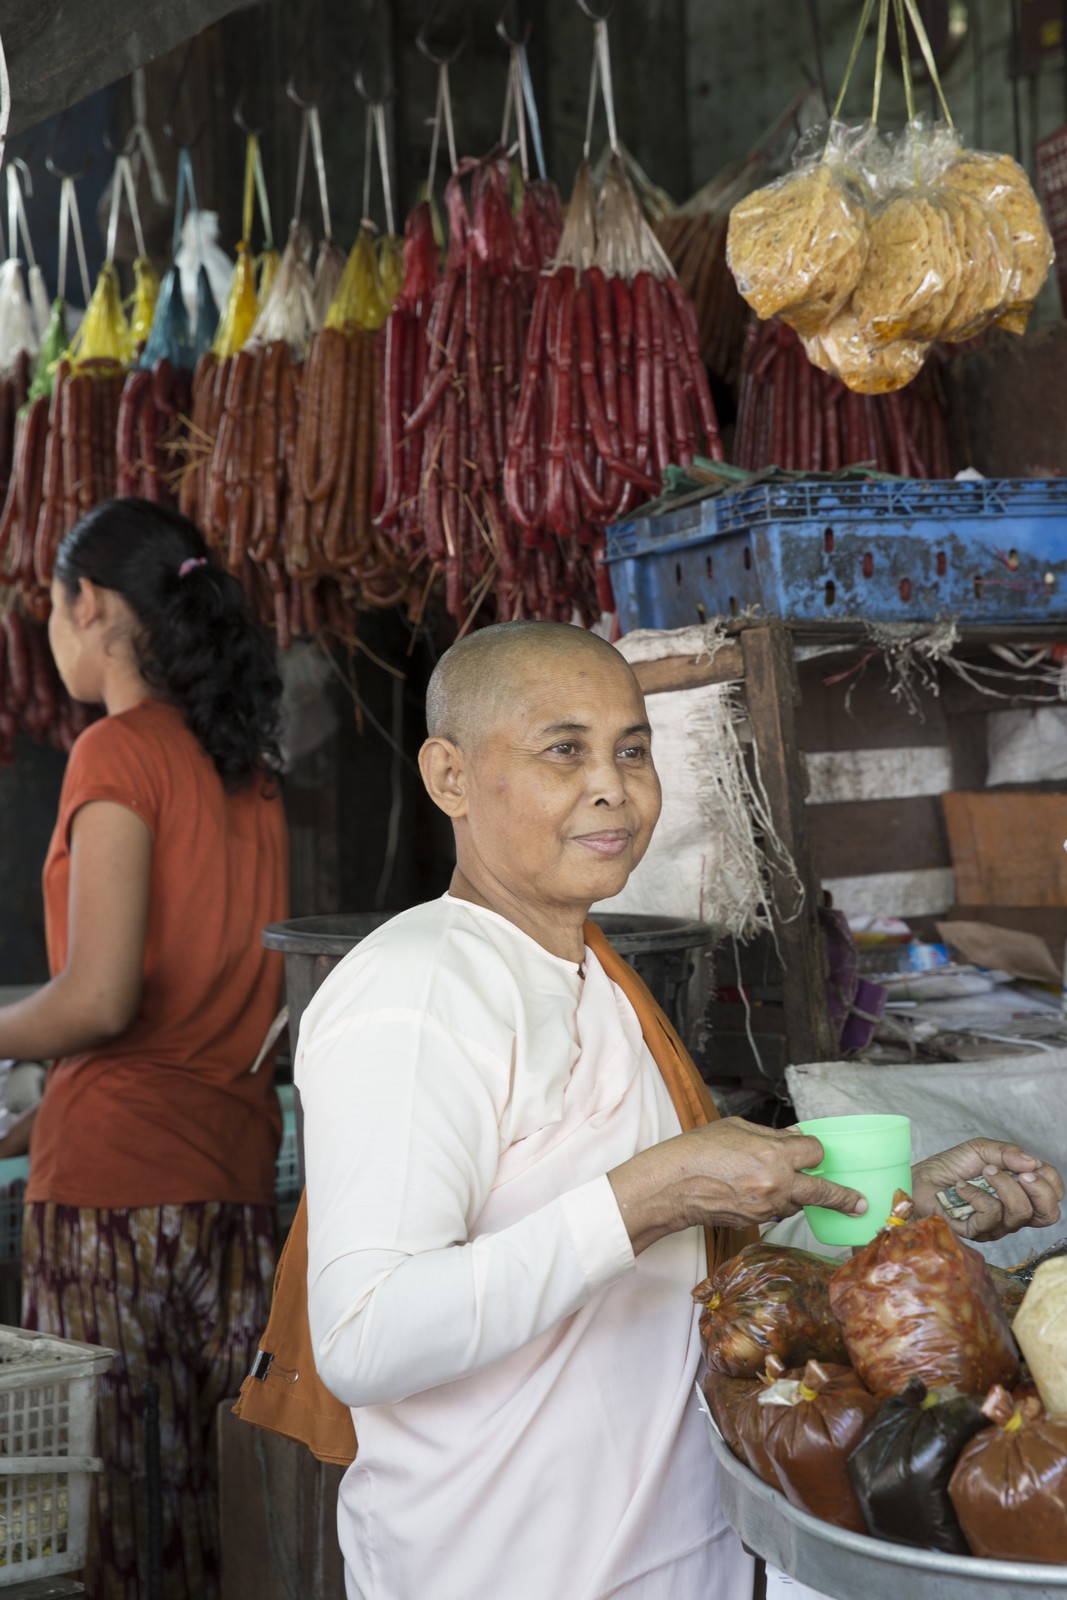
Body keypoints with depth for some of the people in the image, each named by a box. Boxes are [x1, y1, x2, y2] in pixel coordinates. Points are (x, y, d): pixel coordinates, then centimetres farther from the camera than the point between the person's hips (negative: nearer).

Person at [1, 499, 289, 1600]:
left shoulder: (118, 752, -10)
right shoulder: (244, 765, 11)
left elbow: (100, 998, -18)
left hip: (113, 1175, -7)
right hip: (239, 1168, 7)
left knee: (98, 1498, 2)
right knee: (215, 1487, 12)